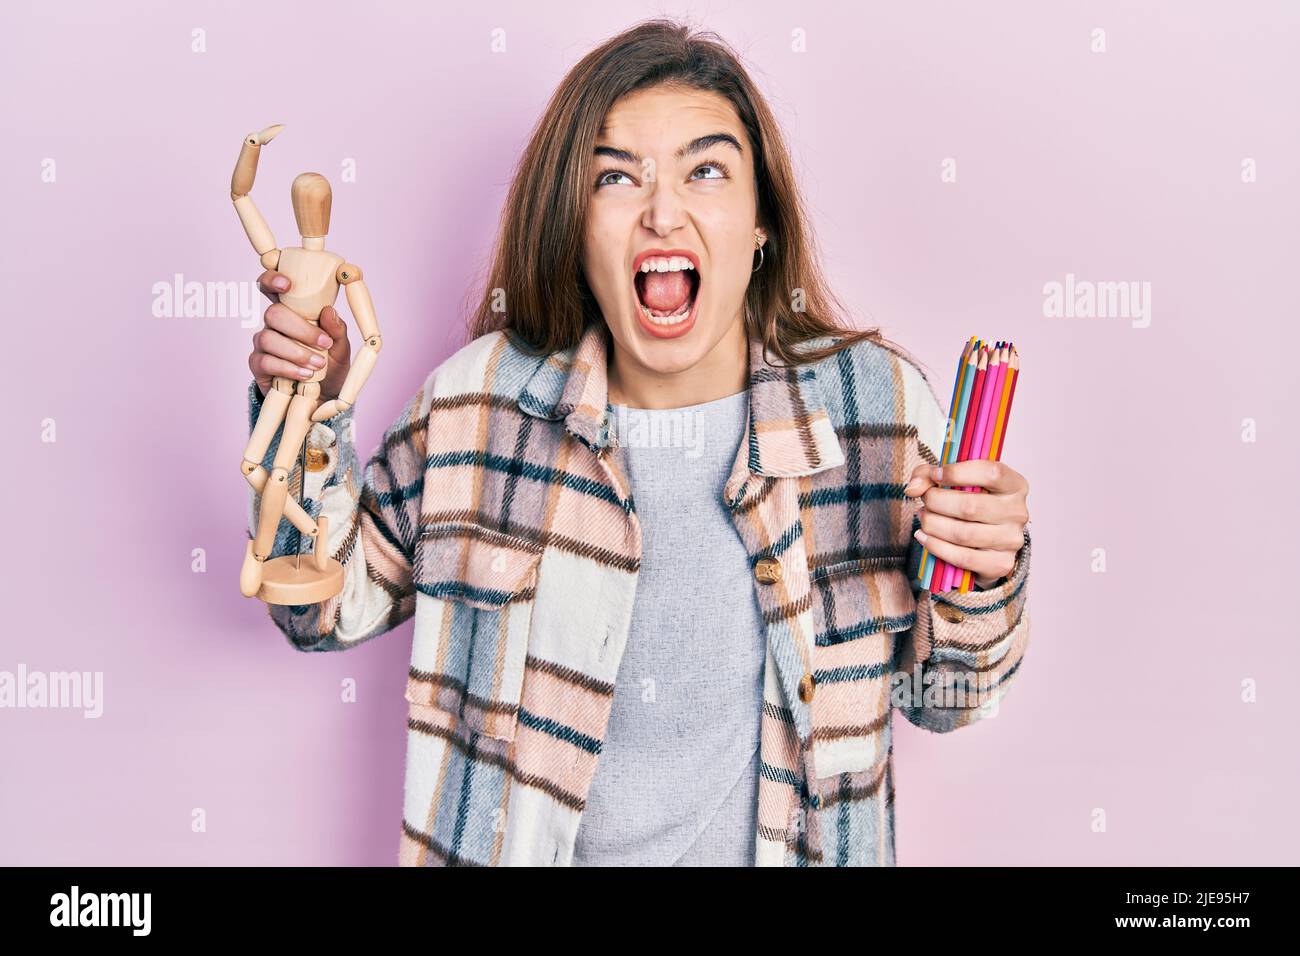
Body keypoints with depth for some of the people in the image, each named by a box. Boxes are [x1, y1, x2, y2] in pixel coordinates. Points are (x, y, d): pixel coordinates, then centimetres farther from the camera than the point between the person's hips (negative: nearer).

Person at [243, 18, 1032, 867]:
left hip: (768, 845, 0)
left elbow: (934, 695, -5)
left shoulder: (878, 402, -15)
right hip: (520, 843, 1)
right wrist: (307, 416, -16)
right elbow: (329, 608, -3)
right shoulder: (481, 398, -13)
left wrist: (982, 587, -25)